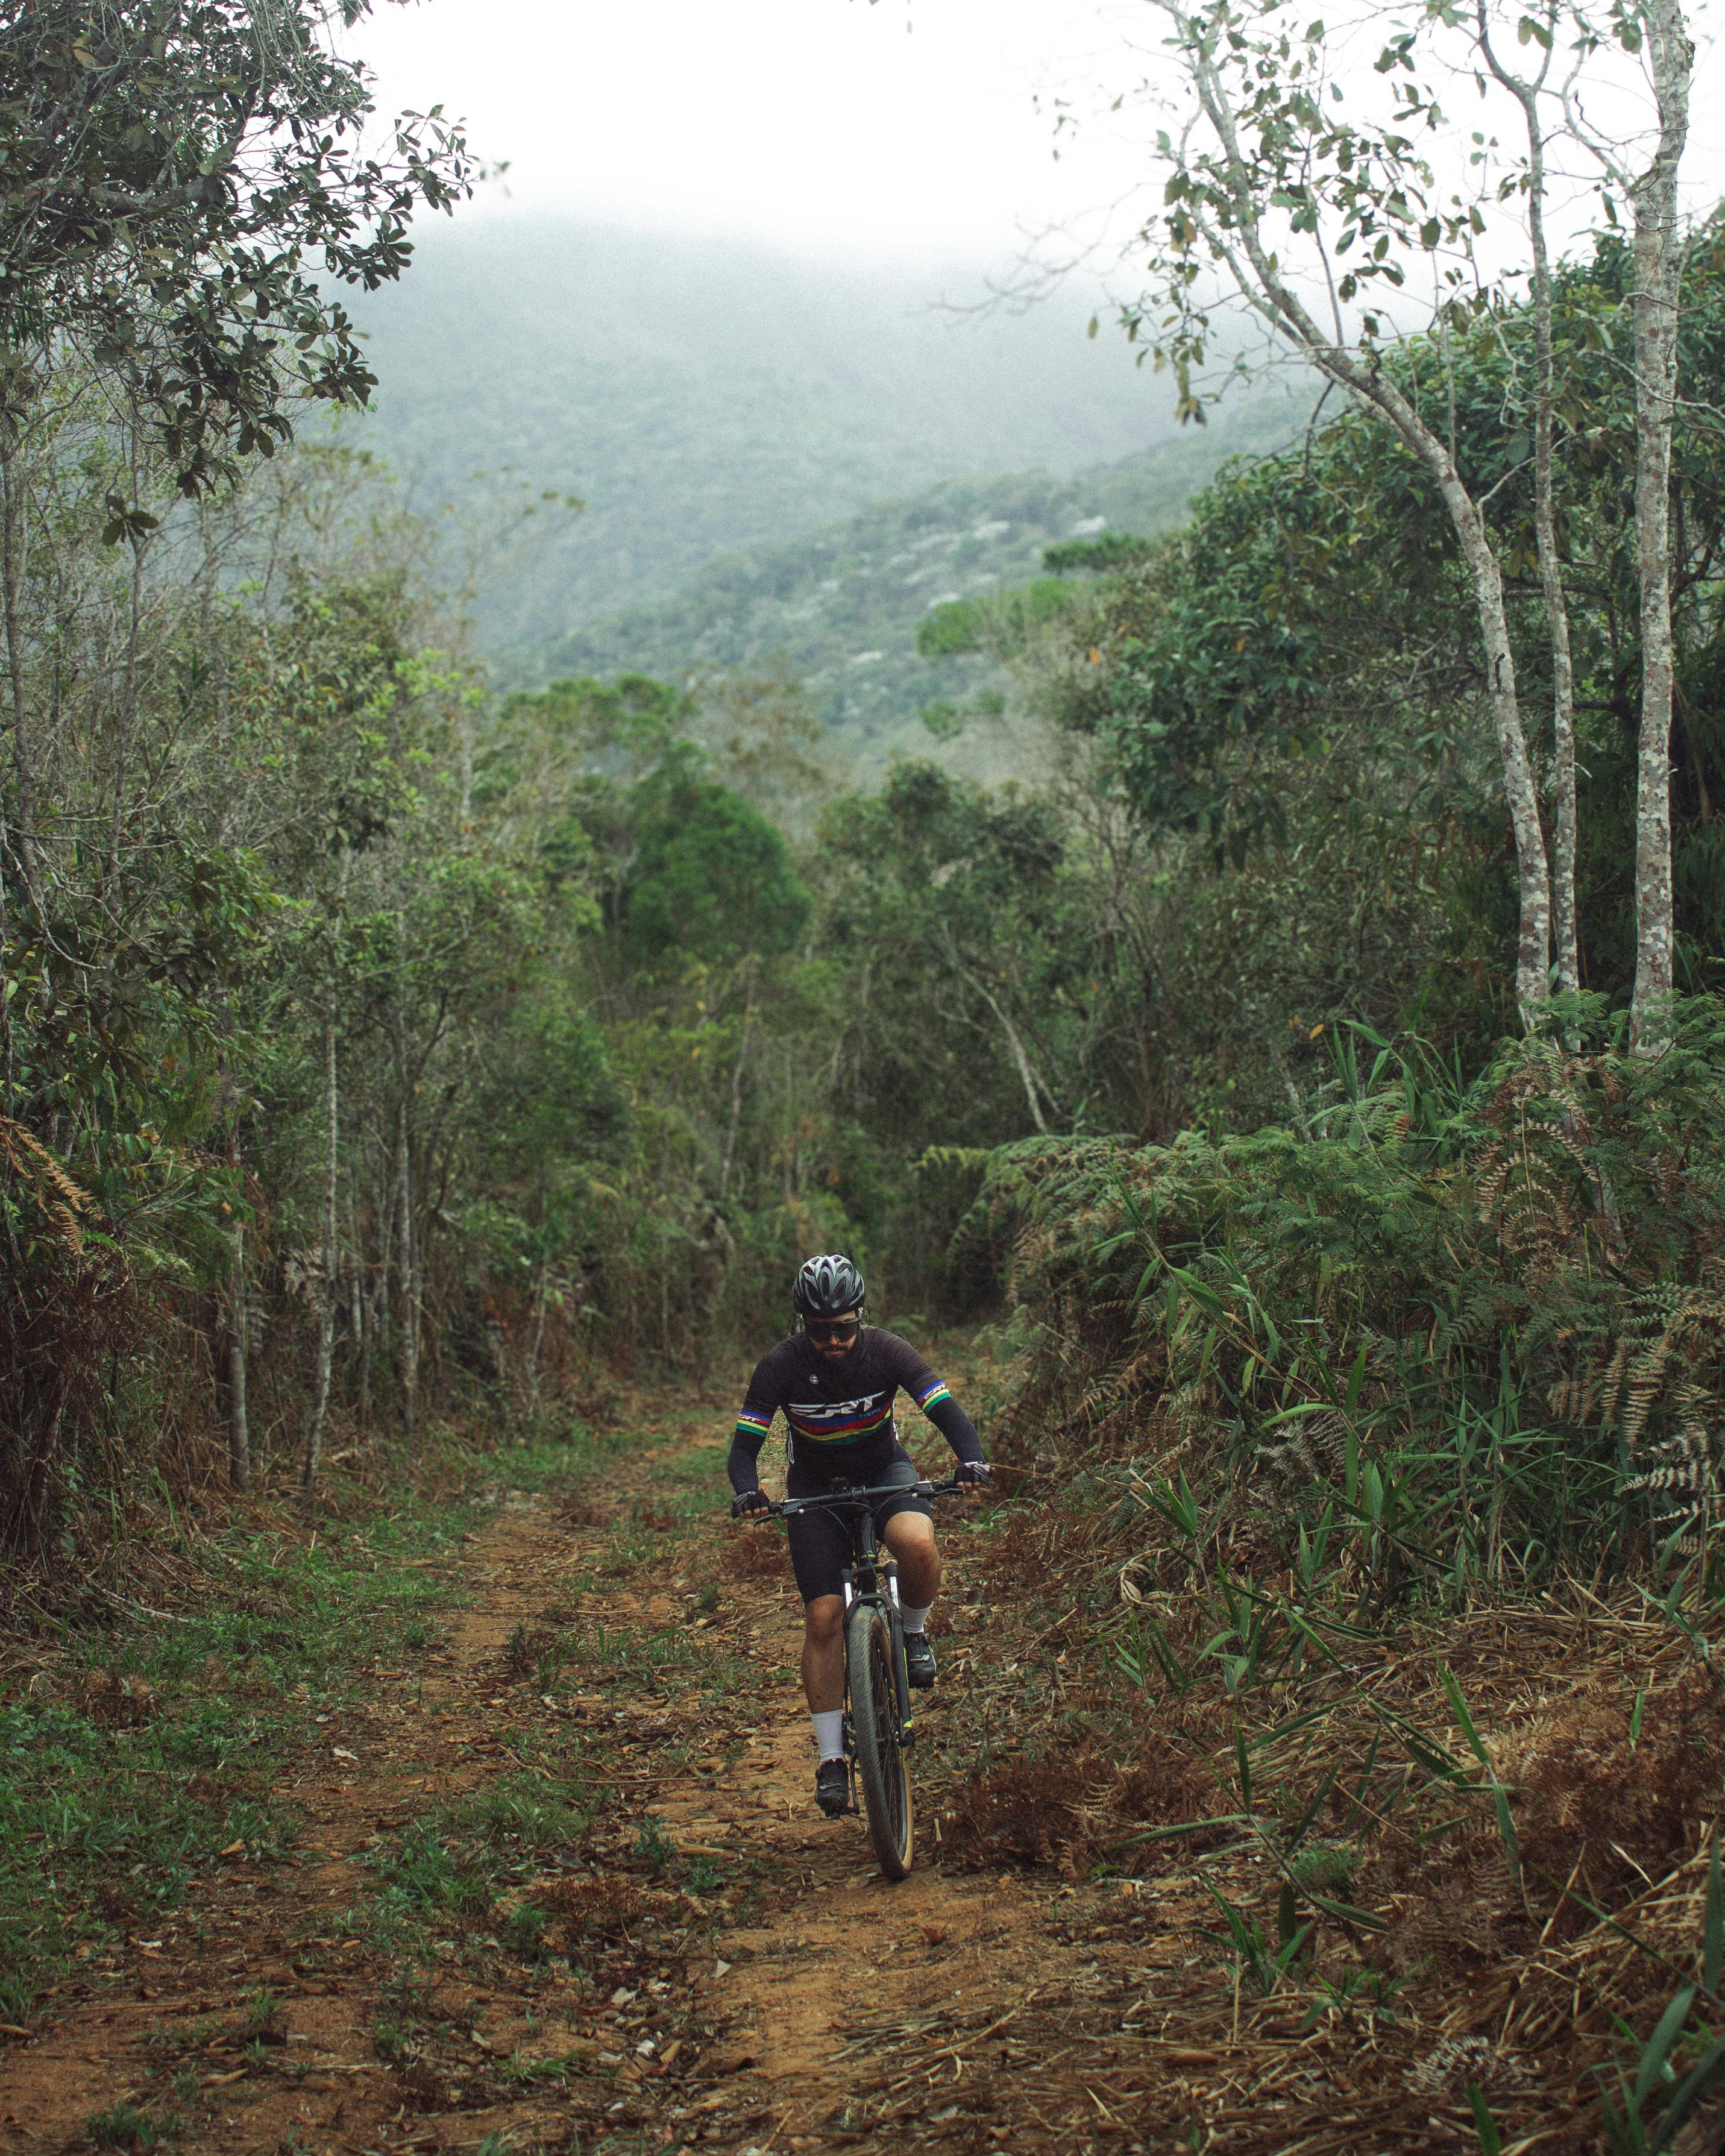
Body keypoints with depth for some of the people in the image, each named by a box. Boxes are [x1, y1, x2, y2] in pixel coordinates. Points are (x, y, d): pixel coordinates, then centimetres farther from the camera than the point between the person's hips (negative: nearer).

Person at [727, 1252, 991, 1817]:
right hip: (816, 1487, 0)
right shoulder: (781, 1365, -19)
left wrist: (971, 1456, -41)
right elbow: (745, 1445, -17)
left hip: (885, 1470, 0)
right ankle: (831, 1758, -1)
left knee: (918, 1544, -34)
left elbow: (944, 1408, -21)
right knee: (823, 1618, -12)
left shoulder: (887, 1351, -19)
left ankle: (914, 1629, -1)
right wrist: (747, 1491, -38)